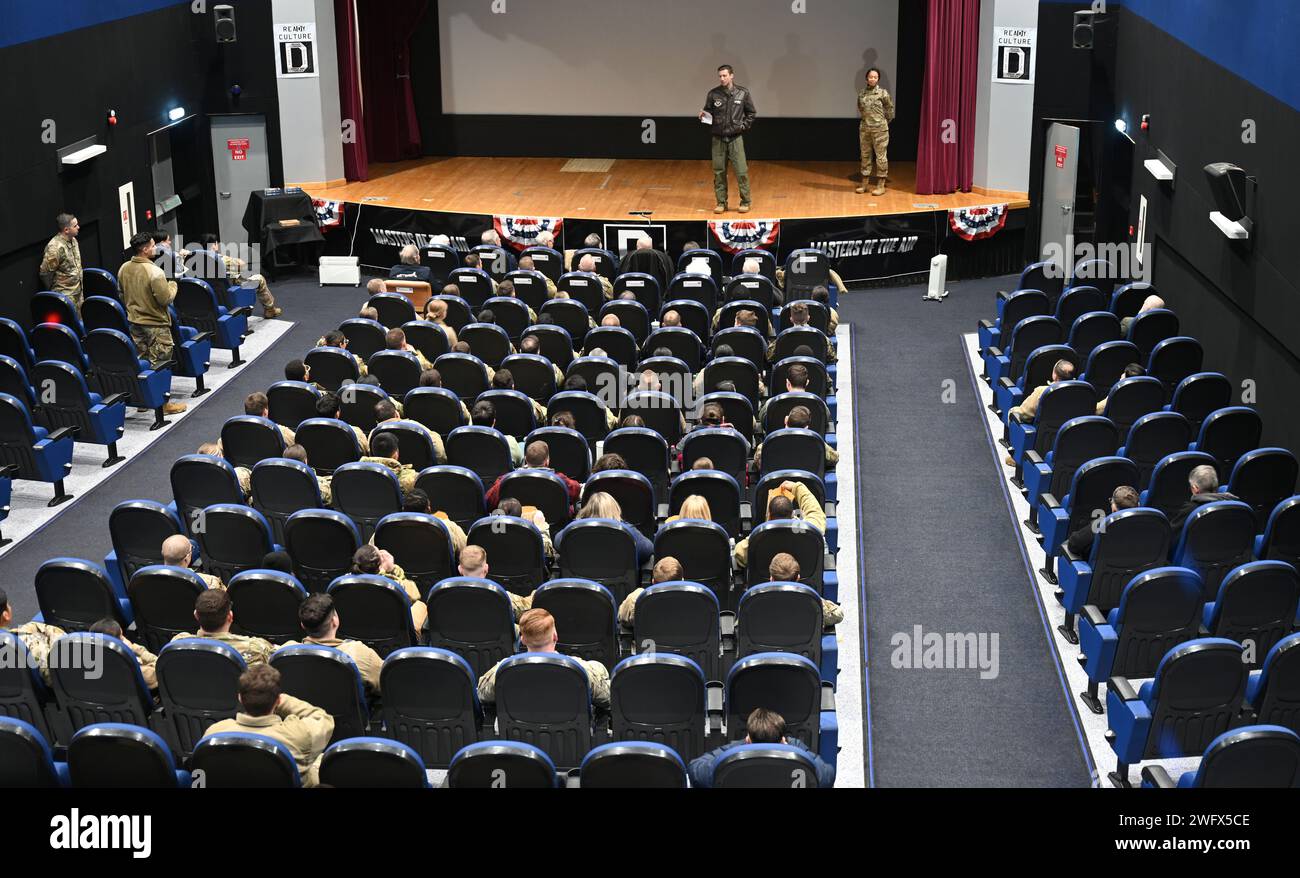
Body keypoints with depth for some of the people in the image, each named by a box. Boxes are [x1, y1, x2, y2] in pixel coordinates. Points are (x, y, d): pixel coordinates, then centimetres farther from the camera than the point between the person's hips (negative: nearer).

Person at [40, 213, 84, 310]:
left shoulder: (73, 240, 5)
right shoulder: (55, 247, -23)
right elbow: (45, 273, -18)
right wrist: (53, 294, -6)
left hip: (78, 292, 8)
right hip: (65, 295, -8)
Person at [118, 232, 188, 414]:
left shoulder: (124, 269, 1)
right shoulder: (154, 271, -22)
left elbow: (122, 296, 13)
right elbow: (166, 299, -21)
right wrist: (172, 285, -3)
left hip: (134, 322, 7)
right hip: (156, 324, -7)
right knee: (159, 364, 1)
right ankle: (163, 403, 7)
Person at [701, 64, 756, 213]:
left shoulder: (743, 93, 0)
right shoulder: (713, 94, 1)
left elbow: (751, 114, 10)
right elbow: (709, 113, 10)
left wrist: (744, 126, -2)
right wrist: (704, 116, -11)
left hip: (736, 138, -1)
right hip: (718, 138, 1)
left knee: (741, 171, -4)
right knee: (719, 172, 5)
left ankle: (745, 202, 8)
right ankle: (721, 203, 14)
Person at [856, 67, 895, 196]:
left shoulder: (883, 93, -6)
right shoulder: (861, 94, 5)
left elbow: (890, 108, 3)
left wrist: (885, 121, 9)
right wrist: (866, 119, 15)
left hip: (879, 129, -4)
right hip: (864, 128, 4)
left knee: (880, 156, -1)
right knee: (865, 155, 10)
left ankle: (881, 185, 3)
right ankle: (864, 183, 18)